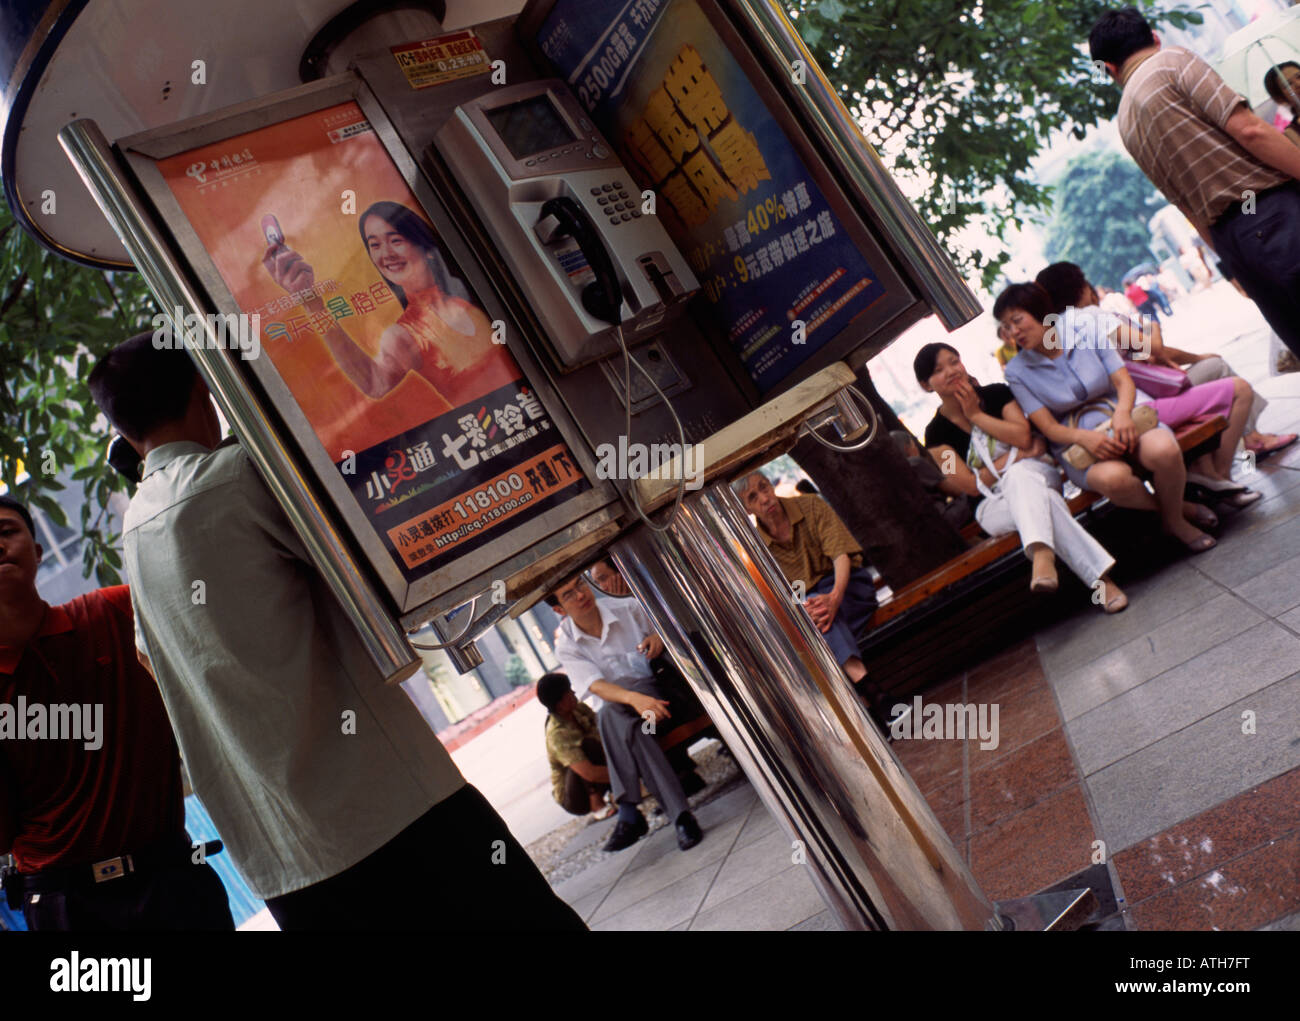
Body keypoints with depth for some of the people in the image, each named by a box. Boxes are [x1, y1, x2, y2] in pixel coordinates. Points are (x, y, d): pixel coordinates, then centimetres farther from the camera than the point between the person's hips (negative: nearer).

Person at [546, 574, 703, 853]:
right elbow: (596, 686, -16)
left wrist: (659, 637, -10)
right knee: (608, 713, -38)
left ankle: (629, 812, -42)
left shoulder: (628, 608, 2)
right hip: (615, 712, 1)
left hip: (655, 692, -1)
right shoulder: (566, 646, 0)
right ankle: (680, 814, -45)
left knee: (611, 712, -35)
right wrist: (634, 698, -35)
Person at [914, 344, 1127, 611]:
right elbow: (972, 485, -8)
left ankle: (1042, 555, -60)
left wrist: (976, 415, -8)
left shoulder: (997, 394, 4)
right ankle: (1099, 577, -48)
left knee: (1016, 475, -37)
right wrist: (1017, 454, -9)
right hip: (993, 506, 0)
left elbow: (1024, 436, -12)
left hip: (1035, 473, 1)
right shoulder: (937, 433, -1)